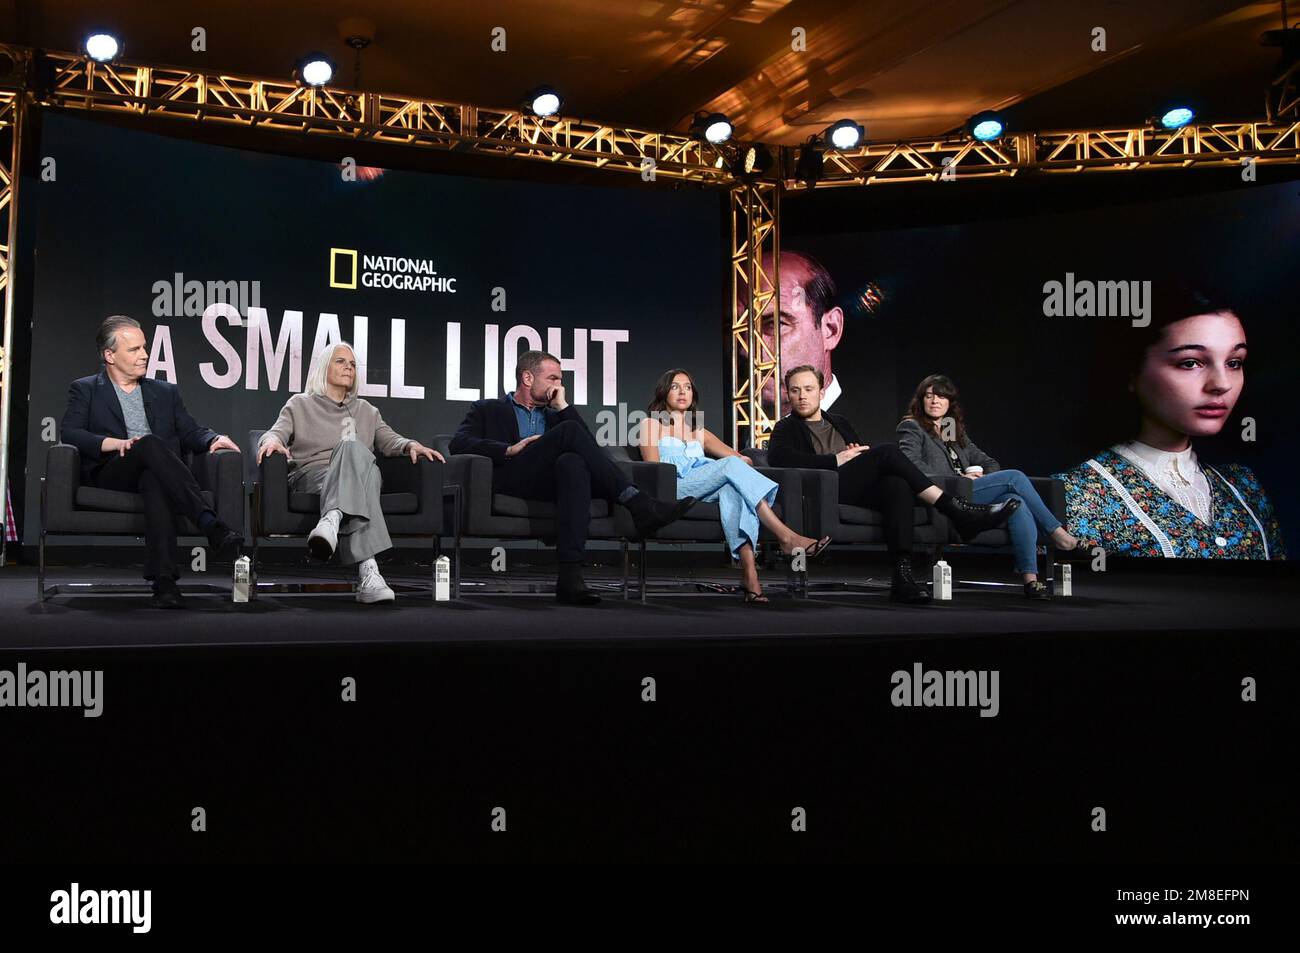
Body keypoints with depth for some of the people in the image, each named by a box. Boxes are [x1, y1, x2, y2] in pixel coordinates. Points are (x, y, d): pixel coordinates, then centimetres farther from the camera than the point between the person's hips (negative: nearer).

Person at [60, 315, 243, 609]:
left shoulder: (166, 392, 28)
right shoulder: (85, 390, 19)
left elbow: (192, 432, 19)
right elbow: (70, 433, 3)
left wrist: (214, 439, -5)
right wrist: (116, 443, -15)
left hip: (155, 472, 2)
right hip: (110, 473, -2)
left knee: (155, 481, -38)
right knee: (150, 442, -36)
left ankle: (163, 580, -53)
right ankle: (211, 525, -50)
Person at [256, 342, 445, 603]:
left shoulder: (366, 410, 31)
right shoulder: (300, 405, 23)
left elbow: (389, 440, 18)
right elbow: (276, 432, 8)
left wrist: (411, 445, -5)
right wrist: (272, 440, -18)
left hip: (360, 475, 3)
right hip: (312, 476, -2)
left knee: (353, 448, -36)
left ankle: (331, 521, -63)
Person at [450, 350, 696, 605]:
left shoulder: (553, 416, 34)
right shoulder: (487, 409, 24)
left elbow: (590, 445, 17)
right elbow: (459, 444, 4)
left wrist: (563, 407, 13)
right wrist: (510, 449, -8)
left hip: (548, 483, 3)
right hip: (510, 478, -3)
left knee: (573, 462, -35)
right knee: (570, 431, -26)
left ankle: (570, 575, -48)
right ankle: (639, 504, -32)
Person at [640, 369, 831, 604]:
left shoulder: (699, 432, 32)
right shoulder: (651, 424, 20)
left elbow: (744, 459, 26)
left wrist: (744, 461, 0)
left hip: (704, 492, 4)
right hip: (673, 490, -4)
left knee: (732, 488, -34)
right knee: (731, 465, -28)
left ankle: (749, 570, -52)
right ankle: (786, 537, -39)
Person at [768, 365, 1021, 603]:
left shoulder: (839, 423, 33)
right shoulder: (786, 428, 15)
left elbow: (863, 455, 30)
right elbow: (779, 457, -7)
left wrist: (861, 455, 4)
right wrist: (837, 460, -11)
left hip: (859, 491, 5)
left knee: (898, 484, -31)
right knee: (888, 452, -24)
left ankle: (902, 573, -44)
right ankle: (956, 510, -25)